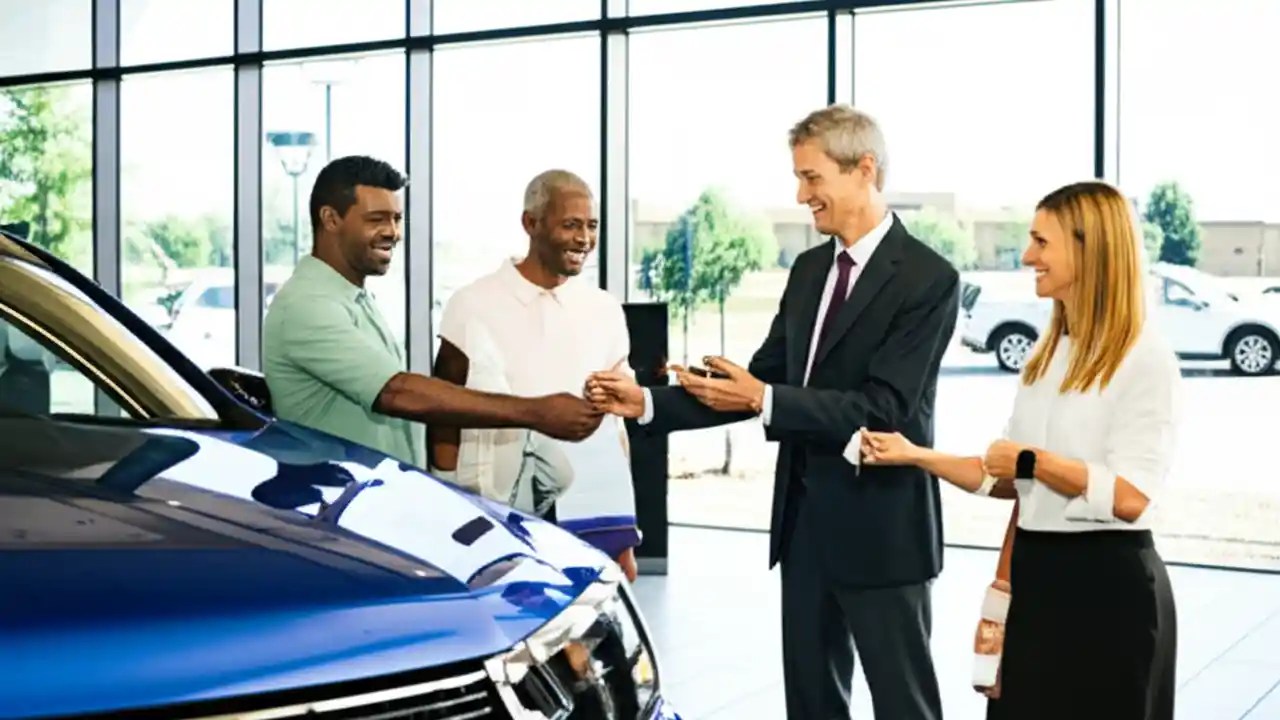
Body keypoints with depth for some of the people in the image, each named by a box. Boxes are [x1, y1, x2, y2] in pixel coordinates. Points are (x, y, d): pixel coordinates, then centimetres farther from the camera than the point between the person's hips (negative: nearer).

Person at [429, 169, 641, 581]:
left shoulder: (605, 311, 8)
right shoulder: (474, 306, -2)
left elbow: (616, 426, 13)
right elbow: (445, 428, 2)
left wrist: (624, 537, 11)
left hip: (589, 519, 3)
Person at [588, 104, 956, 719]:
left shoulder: (927, 278, -13)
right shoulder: (809, 270, 10)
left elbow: (883, 408, -21)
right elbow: (761, 381, 9)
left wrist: (764, 401, -27)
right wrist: (648, 403, -2)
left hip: (880, 527, -7)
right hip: (803, 519, 7)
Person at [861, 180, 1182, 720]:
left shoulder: (1145, 357, -12)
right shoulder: (1048, 354, 12)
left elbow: (1129, 497, -21)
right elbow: (1011, 479, 12)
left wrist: (1032, 461, -13)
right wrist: (916, 456, 4)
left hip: (1106, 584, -7)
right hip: (1034, 576, 7)